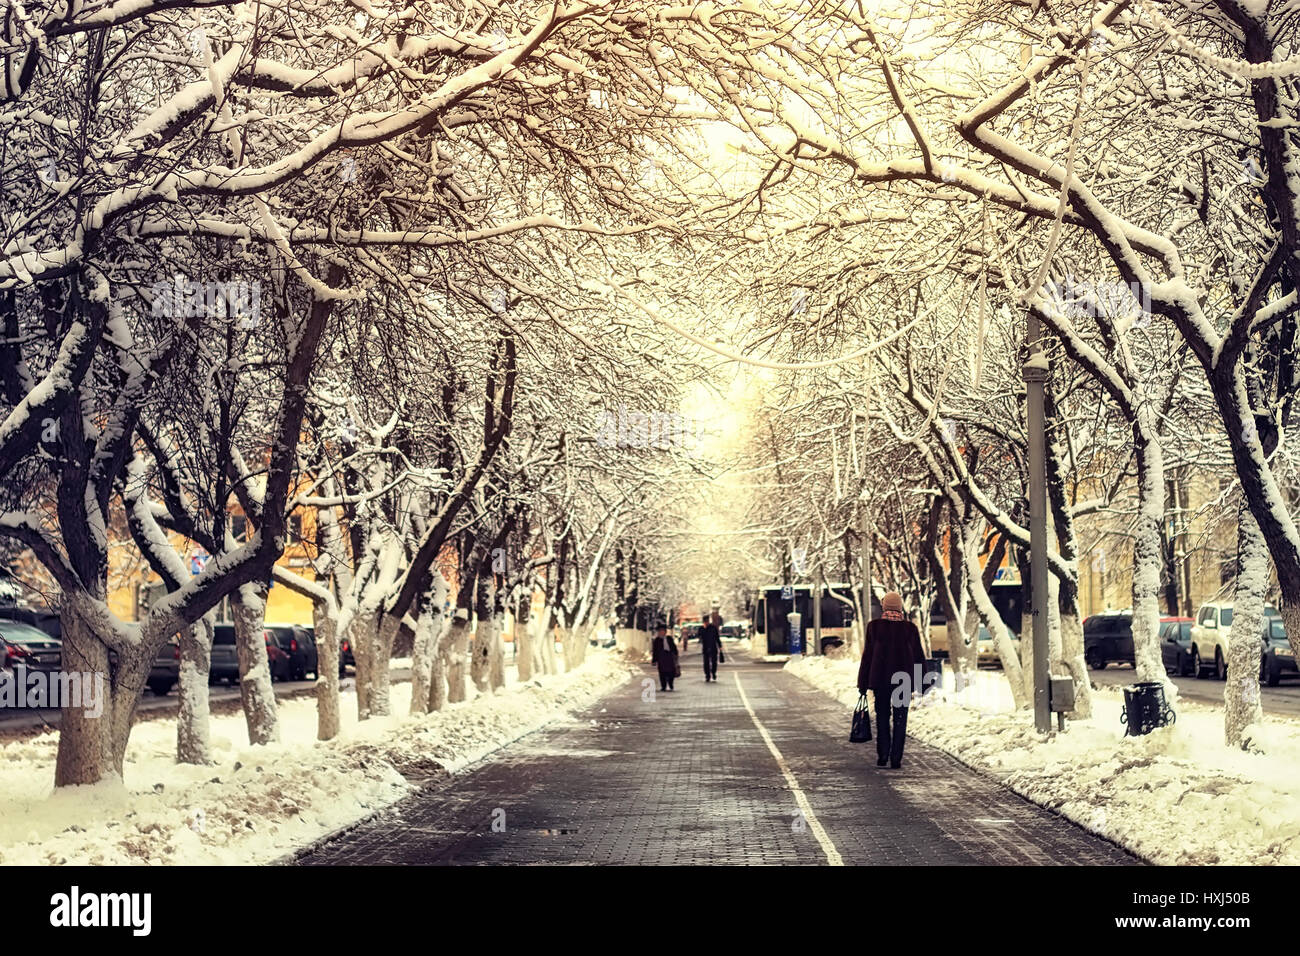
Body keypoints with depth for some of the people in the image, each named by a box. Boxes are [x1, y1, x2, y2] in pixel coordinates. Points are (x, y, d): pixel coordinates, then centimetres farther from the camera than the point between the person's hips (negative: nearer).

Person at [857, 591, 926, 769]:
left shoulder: (874, 627, -4)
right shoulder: (910, 628, -1)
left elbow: (867, 655, -2)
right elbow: (919, 656, 4)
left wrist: (863, 684, 4)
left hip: (880, 680, 0)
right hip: (904, 680, 0)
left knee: (882, 717, 12)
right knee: (900, 719, 6)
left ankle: (882, 756, 7)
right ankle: (896, 759, 2)